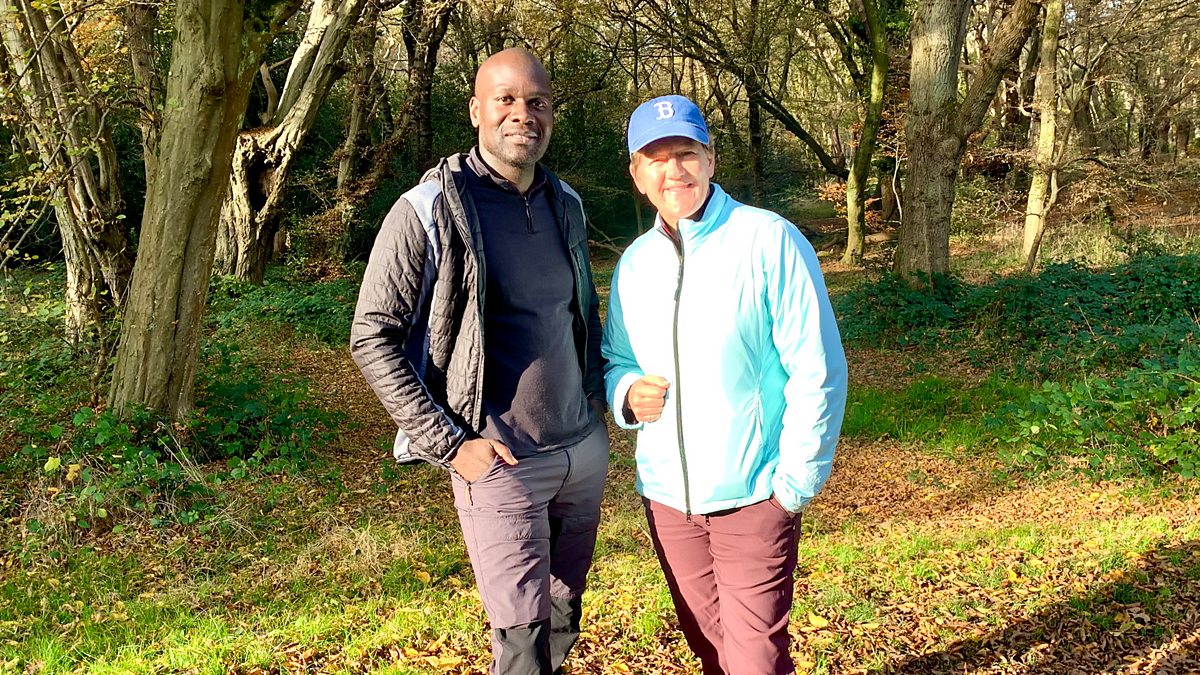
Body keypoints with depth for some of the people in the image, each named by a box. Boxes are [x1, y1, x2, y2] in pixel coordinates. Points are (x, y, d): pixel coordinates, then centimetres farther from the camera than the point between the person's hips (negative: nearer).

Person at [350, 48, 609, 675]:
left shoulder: (566, 204, 8)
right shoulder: (430, 210, -12)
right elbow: (372, 338, -11)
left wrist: (596, 393, 11)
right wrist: (449, 444, -14)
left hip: (586, 449, 6)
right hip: (501, 461, -6)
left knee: (563, 622, 18)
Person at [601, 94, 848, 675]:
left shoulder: (770, 243, -12)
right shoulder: (634, 262, 6)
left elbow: (818, 372, -12)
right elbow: (615, 359, 19)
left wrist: (794, 485, -13)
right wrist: (627, 392, -5)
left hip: (751, 496, -5)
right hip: (665, 495, 5)